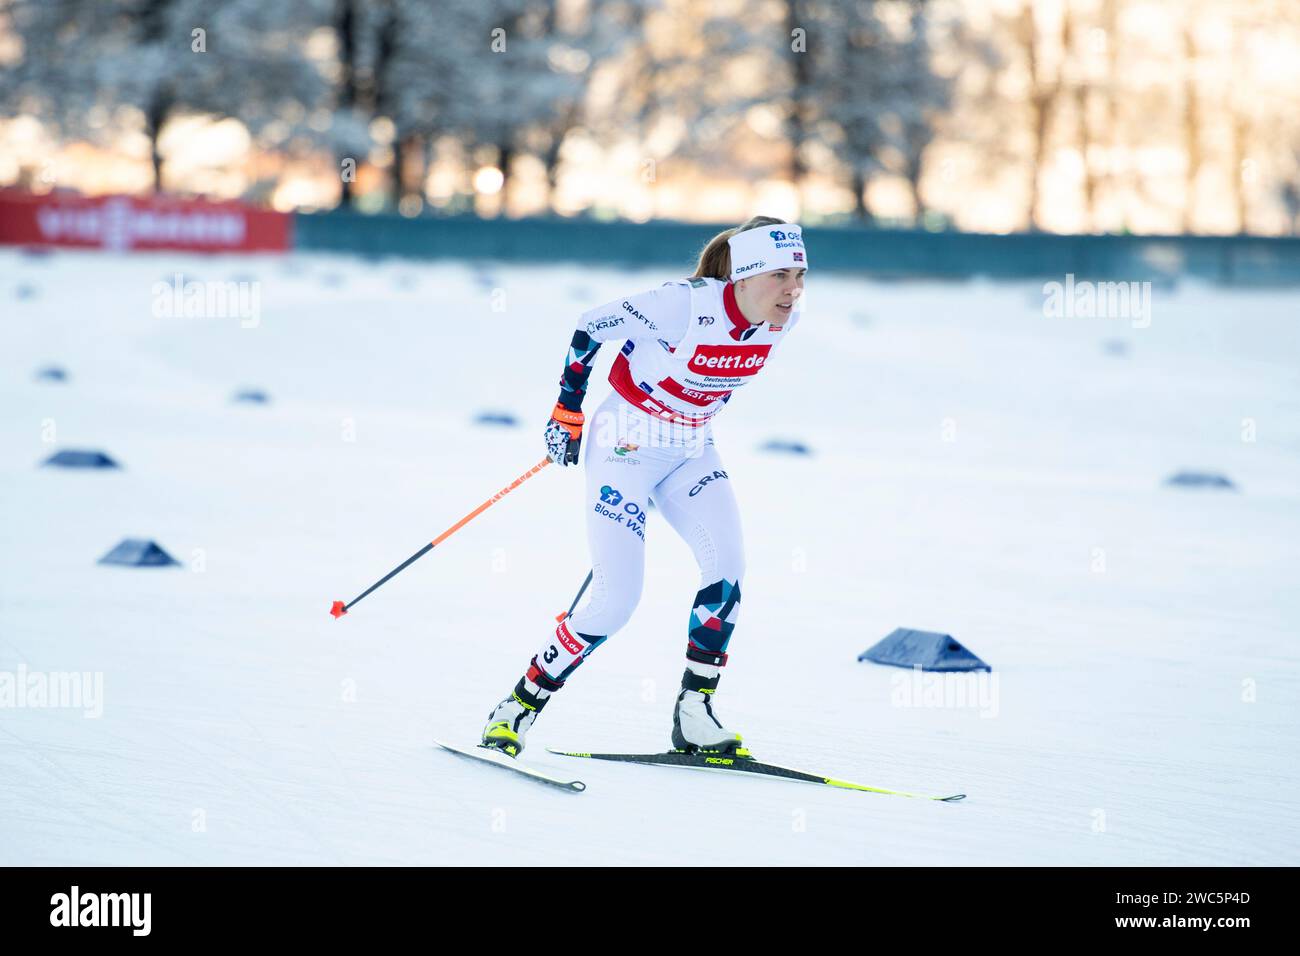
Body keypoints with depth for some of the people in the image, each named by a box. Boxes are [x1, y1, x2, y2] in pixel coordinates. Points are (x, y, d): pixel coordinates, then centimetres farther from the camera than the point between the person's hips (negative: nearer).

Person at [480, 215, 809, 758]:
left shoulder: (780, 322, -8)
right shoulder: (687, 305, -28)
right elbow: (590, 329, -15)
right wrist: (567, 413, -9)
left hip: (690, 453, 6)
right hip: (627, 447, -6)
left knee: (727, 568, -14)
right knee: (617, 600, -11)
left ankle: (693, 714, -3)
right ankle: (518, 708, 4)